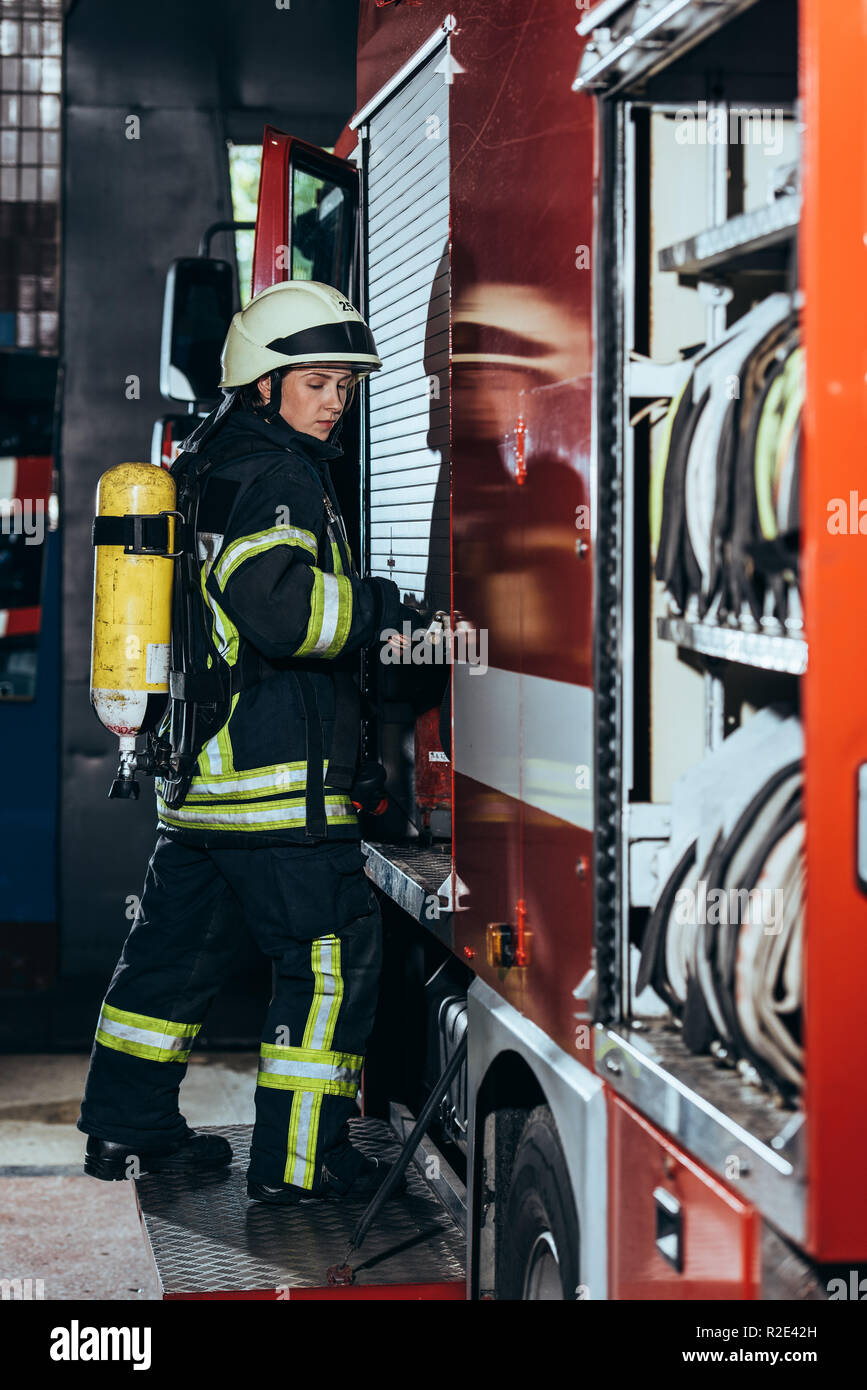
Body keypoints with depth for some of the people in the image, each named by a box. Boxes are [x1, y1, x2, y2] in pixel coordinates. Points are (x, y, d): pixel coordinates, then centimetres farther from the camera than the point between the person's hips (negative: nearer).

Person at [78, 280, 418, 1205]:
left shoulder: (202, 470, 18)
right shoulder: (272, 478, -13)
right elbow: (280, 608, -28)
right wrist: (381, 609, -15)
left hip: (191, 760, 10)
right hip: (270, 770, -10)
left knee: (178, 940, 18)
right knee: (333, 948, -3)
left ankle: (128, 1126, 27)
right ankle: (297, 1158, -1)